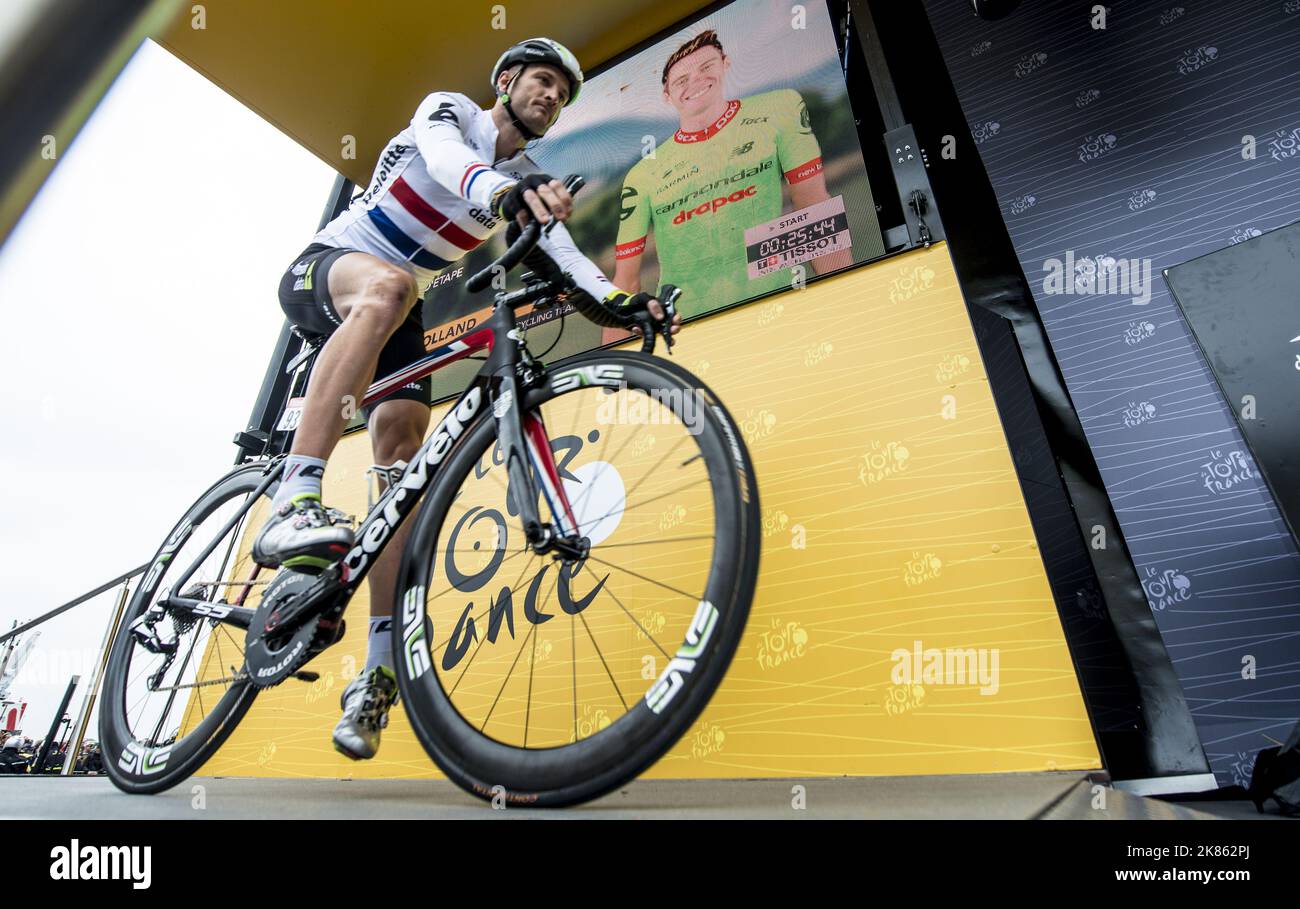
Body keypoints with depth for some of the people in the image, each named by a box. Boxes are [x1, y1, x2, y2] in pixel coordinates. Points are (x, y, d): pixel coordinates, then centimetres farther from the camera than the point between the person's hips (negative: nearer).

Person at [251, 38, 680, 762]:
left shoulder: (532, 181, 9)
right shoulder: (450, 110, -1)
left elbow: (563, 253, -10)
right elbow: (446, 161, -27)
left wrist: (617, 301, -30)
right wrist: (504, 189, -49)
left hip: (400, 314, 4)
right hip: (322, 271, -3)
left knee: (403, 449, -17)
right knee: (386, 286, -41)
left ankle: (380, 669, -17)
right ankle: (293, 506, -47)